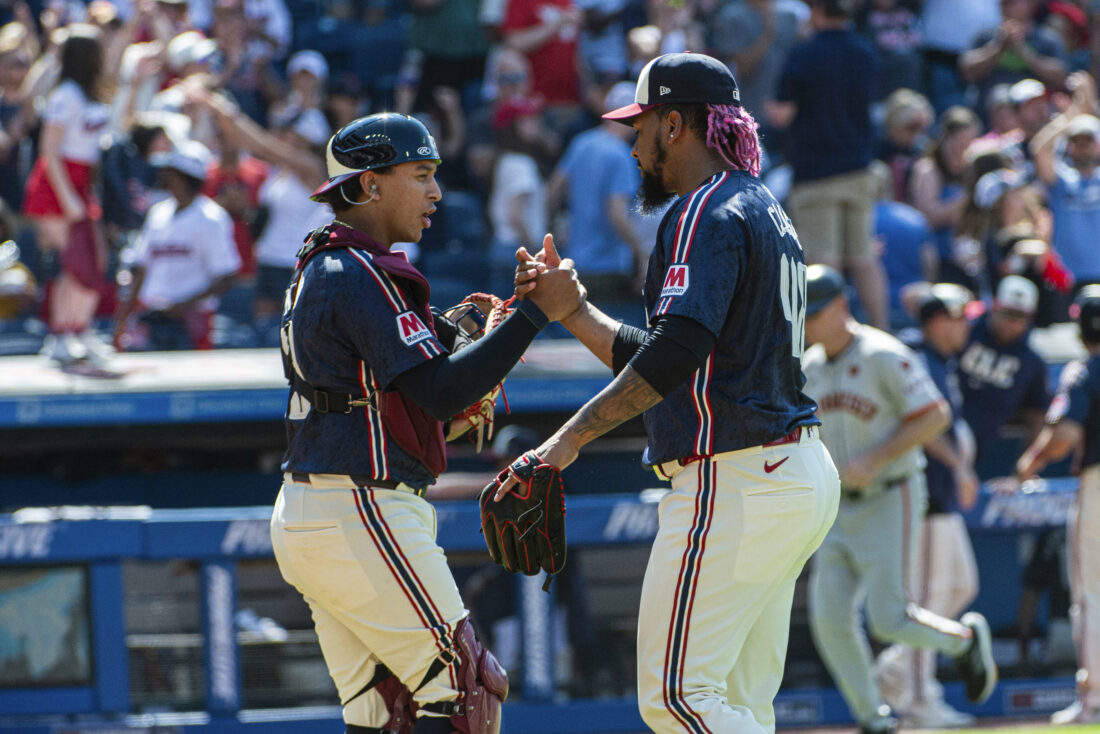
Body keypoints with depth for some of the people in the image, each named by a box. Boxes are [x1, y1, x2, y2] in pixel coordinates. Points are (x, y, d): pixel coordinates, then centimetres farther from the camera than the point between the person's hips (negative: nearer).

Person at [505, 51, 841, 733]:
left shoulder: (706, 214, -10)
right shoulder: (765, 211, 22)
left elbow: (677, 350, -26)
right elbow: (656, 358, 24)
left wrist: (573, 436, -25)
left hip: (734, 480, -10)